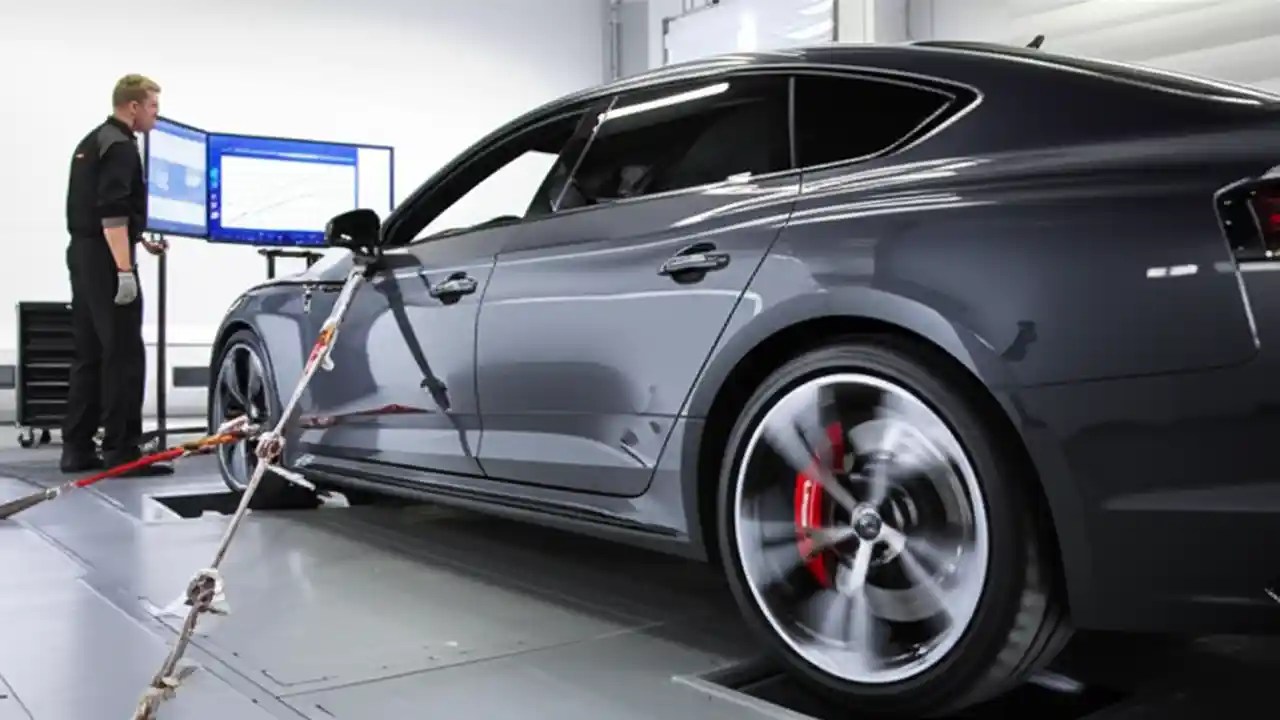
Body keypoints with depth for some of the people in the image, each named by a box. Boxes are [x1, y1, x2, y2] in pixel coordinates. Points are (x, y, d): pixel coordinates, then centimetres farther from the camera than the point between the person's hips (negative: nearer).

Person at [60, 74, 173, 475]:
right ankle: (121, 450, -7)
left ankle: (77, 449, 13)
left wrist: (139, 241, 32)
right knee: (124, 355, -8)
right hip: (105, 260, -10)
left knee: (89, 354, 10)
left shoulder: (92, 142, 19)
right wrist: (125, 269, -26)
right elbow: (112, 213, -22)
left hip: (83, 253, 10)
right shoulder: (119, 145, -12)